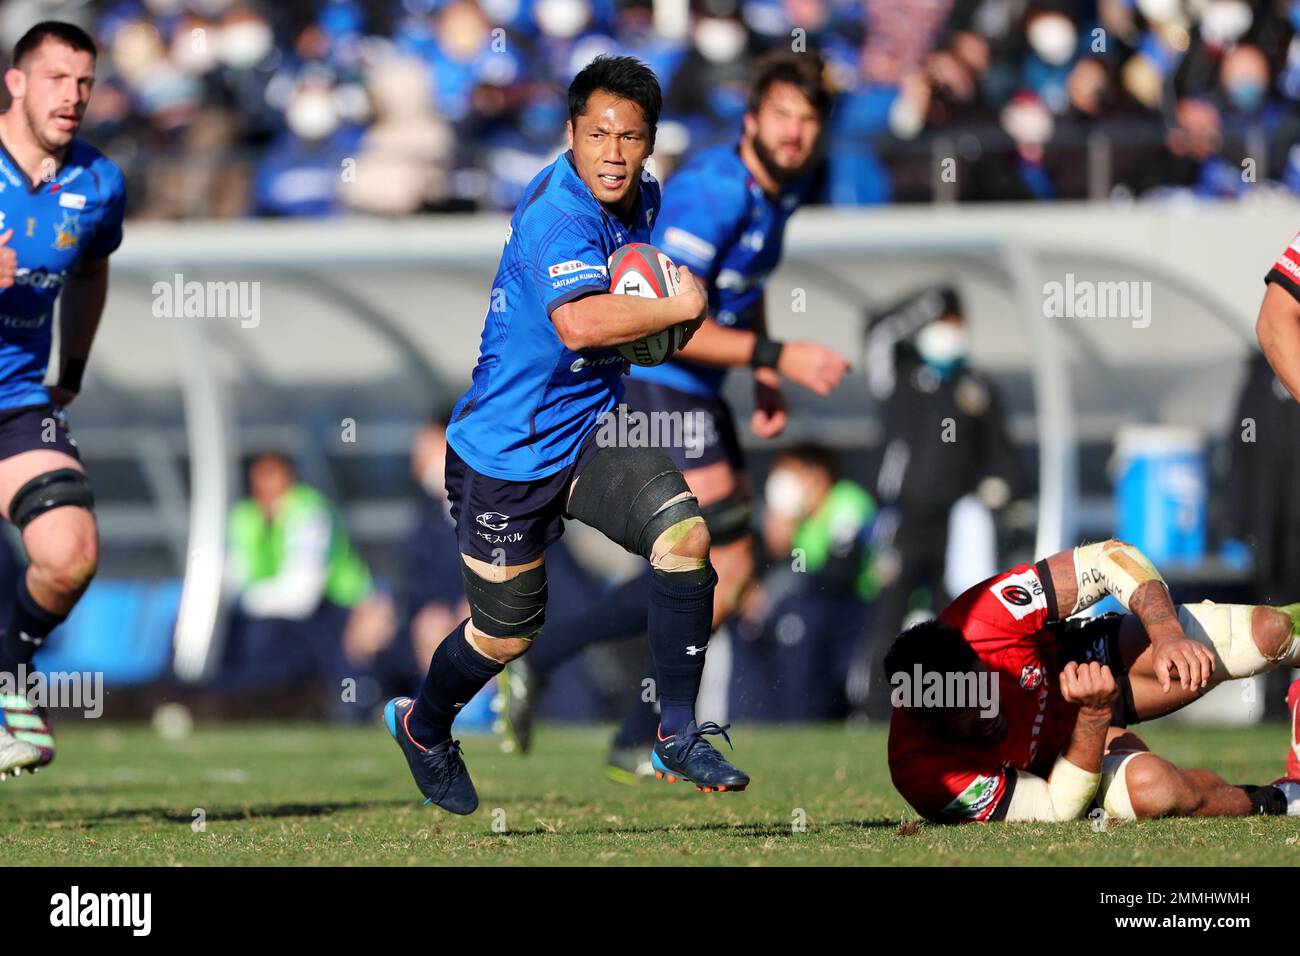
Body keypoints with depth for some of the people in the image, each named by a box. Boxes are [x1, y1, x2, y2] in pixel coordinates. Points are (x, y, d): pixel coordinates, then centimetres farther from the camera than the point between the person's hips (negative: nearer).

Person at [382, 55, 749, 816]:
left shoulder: (642, 198, 4)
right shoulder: (557, 212, -24)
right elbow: (579, 321, -42)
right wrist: (681, 307, -30)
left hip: (591, 435, 7)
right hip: (511, 448, -7)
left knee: (684, 532, -18)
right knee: (507, 632, 6)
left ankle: (679, 738, -6)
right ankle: (424, 727, 39)